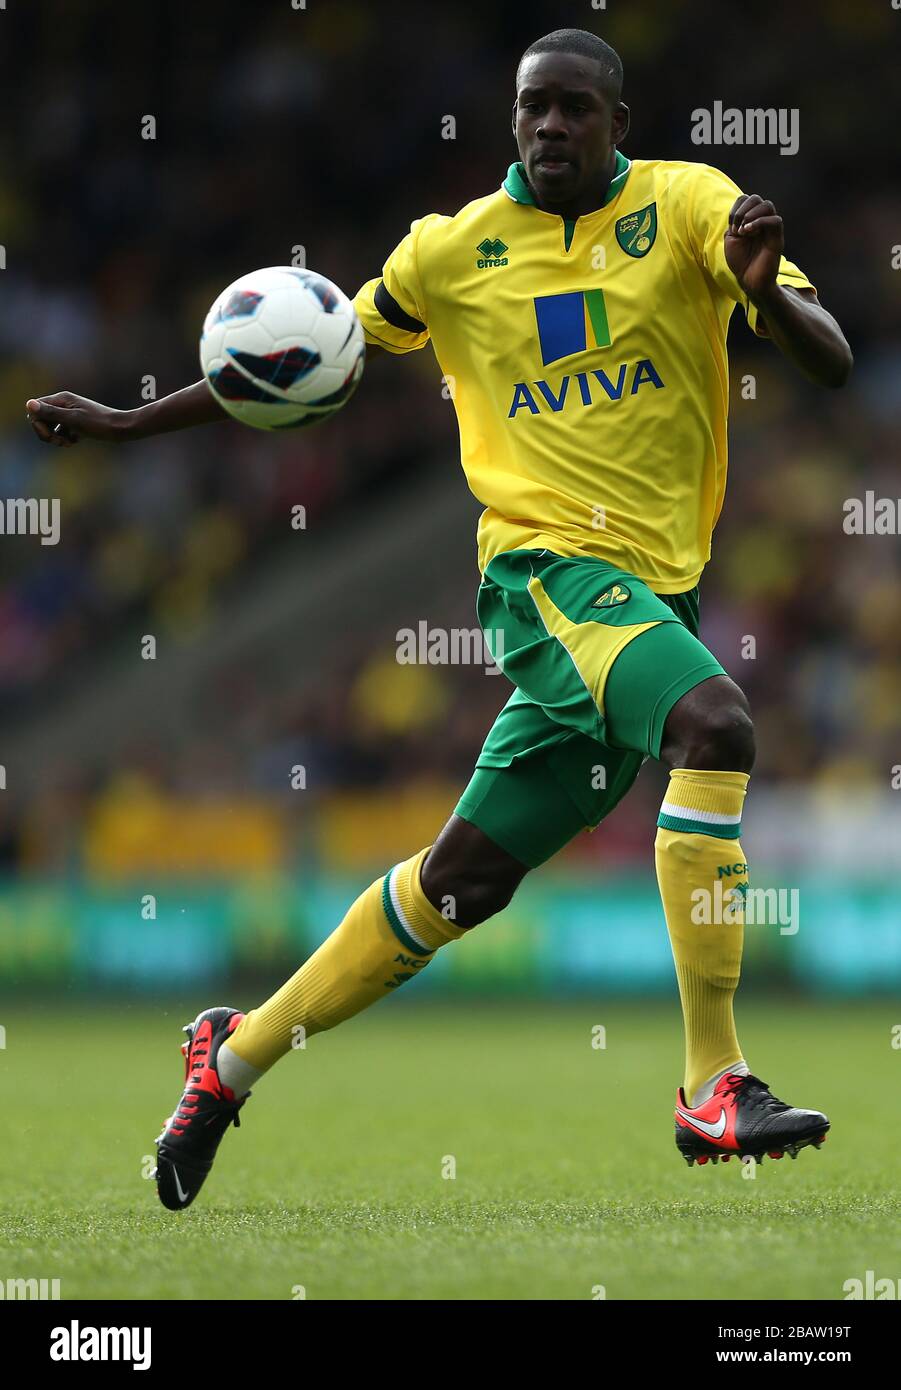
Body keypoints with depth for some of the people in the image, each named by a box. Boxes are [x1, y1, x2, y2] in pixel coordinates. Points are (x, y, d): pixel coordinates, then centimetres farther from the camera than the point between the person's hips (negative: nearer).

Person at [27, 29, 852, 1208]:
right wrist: (128, 424, 17)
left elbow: (832, 364, -6)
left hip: (657, 585, 2)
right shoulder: (455, 249, 5)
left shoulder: (685, 204, 2)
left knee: (465, 877, 7)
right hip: (547, 559, -2)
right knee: (712, 719, -31)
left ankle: (238, 1056, 27)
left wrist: (764, 287, -27)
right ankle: (713, 1088, -30)